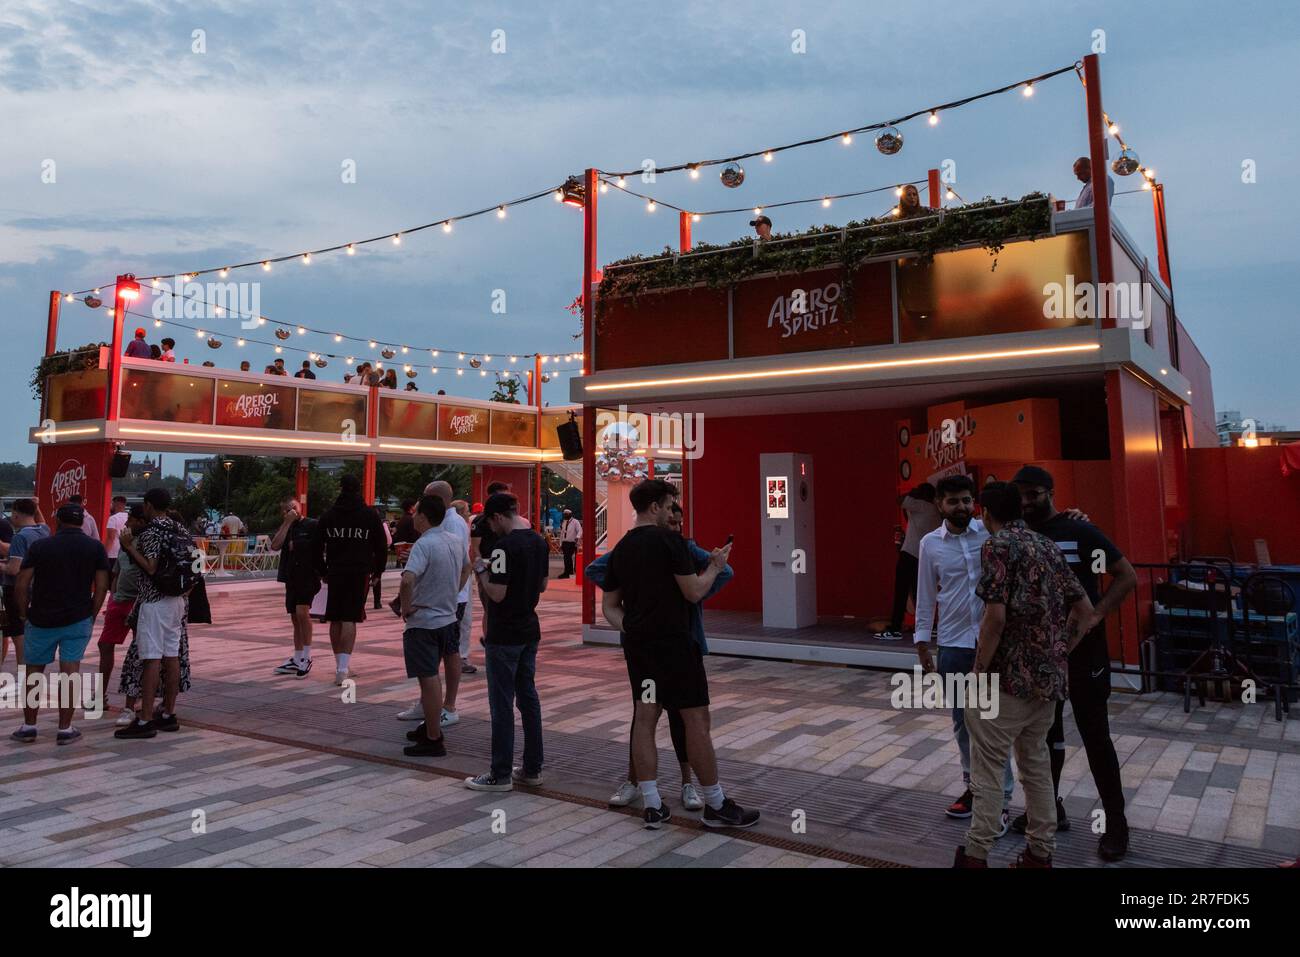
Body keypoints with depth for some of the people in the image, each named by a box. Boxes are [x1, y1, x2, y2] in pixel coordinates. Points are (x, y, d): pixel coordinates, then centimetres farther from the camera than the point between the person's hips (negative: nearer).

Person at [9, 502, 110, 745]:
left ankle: (29, 726, 18)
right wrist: (92, 616, 6)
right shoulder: (95, 547, 0)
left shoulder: (39, 546, 0)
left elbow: (21, 585, -4)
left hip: (41, 619, 1)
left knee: (33, 670, 15)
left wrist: (25, 613, 8)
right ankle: (65, 729, 2)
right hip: (78, 620, 0)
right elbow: (101, 586, -4)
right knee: (70, 670, 1)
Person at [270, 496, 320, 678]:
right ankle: (297, 660, 21)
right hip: (291, 578, 6)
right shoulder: (285, 528, 12)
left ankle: (307, 657, -9)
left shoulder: (313, 525, -4)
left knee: (302, 612, -19)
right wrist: (287, 522, -8)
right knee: (295, 618, 12)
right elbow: (275, 546, -5)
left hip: (308, 576, -6)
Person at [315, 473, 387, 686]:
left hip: (335, 572, 2)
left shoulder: (328, 515, 8)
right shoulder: (370, 515, 1)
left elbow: (318, 547, 11)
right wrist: (377, 571, 13)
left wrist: (322, 572, 19)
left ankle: (341, 666, 19)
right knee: (349, 619, -4)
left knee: (335, 620, 11)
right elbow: (381, 547, 2)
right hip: (360, 573, -2)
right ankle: (343, 668, -14)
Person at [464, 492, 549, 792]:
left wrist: (481, 570, -6)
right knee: (528, 698, 14)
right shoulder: (539, 542, 6)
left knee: (502, 704, 1)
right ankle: (532, 769, 21)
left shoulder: (504, 546, -20)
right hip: (530, 630, 8)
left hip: (504, 635, -8)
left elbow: (497, 594, -23)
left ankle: (501, 775, 9)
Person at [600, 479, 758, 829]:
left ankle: (651, 806, 12)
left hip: (636, 643, 8)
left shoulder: (620, 549, 11)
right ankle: (716, 806, 7)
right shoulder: (670, 540, -12)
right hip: (673, 642, -7)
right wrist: (715, 566, 4)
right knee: (696, 720, 0)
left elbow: (609, 605, 13)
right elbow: (694, 592, -11)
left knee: (645, 718, 9)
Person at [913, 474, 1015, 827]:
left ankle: (1002, 799, 8)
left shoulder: (992, 533, -5)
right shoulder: (929, 544, 2)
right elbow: (926, 597, 7)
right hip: (952, 644, 3)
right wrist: (922, 646, 7)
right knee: (962, 720, 13)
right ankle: (973, 786, 29)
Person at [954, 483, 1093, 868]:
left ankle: (977, 853, 7)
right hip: (1049, 676, 7)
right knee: (1035, 760, 17)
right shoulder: (1048, 546, 12)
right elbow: (1085, 609, 13)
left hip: (1009, 676, -7)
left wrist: (979, 672, -10)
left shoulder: (997, 545, -11)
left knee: (987, 766, 2)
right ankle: (1040, 852, 23)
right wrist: (1058, 654, 16)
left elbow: (996, 616, -19)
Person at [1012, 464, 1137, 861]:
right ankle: (1049, 805, 32)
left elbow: (1127, 577, -8)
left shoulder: (1081, 532, -10)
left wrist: (1095, 616, -18)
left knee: (1095, 736, 1)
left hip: (1083, 650, -5)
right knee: (1045, 732, 16)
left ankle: (1115, 821, 15)